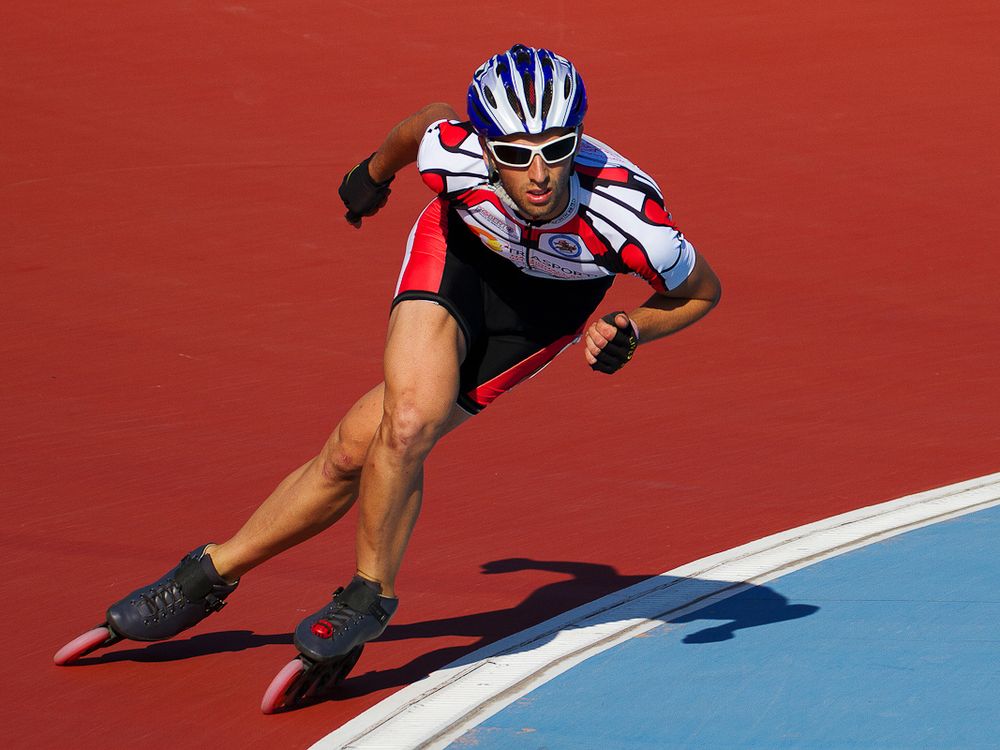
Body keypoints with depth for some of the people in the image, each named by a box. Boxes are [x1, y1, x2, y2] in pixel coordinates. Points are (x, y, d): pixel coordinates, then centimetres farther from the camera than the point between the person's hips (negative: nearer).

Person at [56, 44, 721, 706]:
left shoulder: (629, 218, -38)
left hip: (554, 297, 0)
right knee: (407, 422, -21)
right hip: (462, 248, 0)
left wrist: (626, 332, -31)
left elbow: (702, 292, -15)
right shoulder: (449, 153, -34)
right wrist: (375, 173, 13)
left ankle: (217, 569, 4)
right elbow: (423, 124, -6)